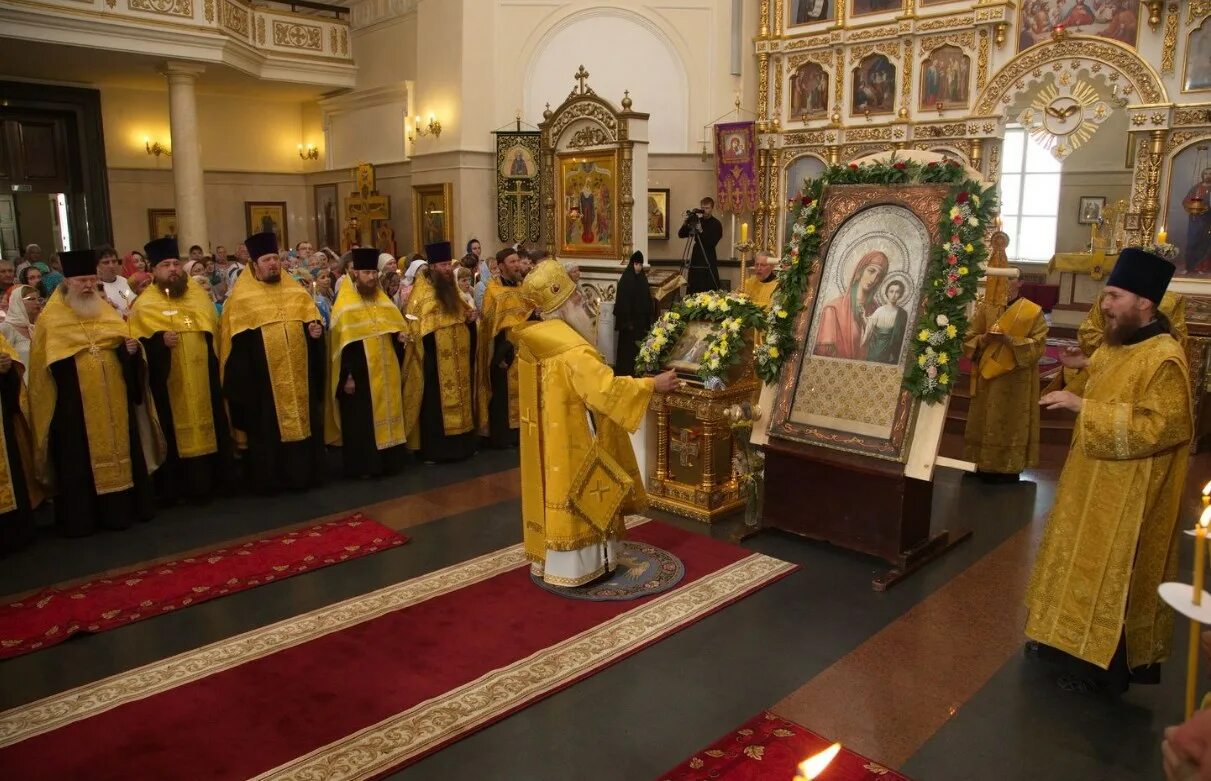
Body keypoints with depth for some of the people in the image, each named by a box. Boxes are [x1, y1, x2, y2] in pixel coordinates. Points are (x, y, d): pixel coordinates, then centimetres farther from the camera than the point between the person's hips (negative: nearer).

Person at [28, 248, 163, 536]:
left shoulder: (107, 311, 13)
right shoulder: (51, 318, 0)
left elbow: (126, 342, 14)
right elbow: (43, 364, -2)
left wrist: (132, 348, -7)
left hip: (113, 399, 4)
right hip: (74, 404, -4)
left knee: (119, 449, 9)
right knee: (79, 460, 0)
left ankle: (123, 507, 19)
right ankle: (81, 517, 9)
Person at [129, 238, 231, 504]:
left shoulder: (199, 294, 8)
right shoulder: (145, 305, -7)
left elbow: (215, 332, 17)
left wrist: (216, 365, 12)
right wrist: (160, 340, -29)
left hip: (204, 380, 5)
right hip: (170, 387, -5)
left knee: (209, 429, 10)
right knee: (177, 437, 0)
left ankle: (210, 481, 21)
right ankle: (181, 487, 9)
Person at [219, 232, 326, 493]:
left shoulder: (296, 292, 11)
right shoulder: (241, 297, 0)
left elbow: (312, 320, 16)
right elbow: (235, 340, -3)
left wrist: (316, 329, -8)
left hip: (299, 375, 4)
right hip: (263, 379, -4)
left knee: (303, 421, 9)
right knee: (268, 429, 2)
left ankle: (305, 473, 19)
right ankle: (270, 479, 12)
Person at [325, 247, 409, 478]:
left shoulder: (383, 299, 12)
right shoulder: (345, 303, -7)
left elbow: (396, 326, 19)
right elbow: (341, 343, -11)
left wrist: (401, 335, -6)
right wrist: (347, 376, -17)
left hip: (385, 372, 6)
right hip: (360, 374, -6)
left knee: (386, 416, 10)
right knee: (361, 421, 0)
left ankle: (388, 460, 19)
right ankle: (362, 465, 8)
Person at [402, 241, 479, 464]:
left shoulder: (451, 288, 13)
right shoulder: (422, 292, -9)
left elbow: (460, 314, 24)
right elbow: (416, 325, -15)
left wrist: (469, 317, 2)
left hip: (456, 359, 7)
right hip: (435, 360, -7)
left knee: (458, 398, 10)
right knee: (435, 403, -4)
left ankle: (460, 444, 19)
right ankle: (432, 450, 3)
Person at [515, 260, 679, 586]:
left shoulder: (530, 342, 3)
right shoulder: (572, 350, -25)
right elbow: (608, 389, -28)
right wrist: (653, 384, -19)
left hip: (546, 440, 9)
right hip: (570, 443, -9)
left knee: (552, 494, 18)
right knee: (572, 500, 3)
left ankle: (547, 557, 29)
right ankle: (572, 566, 14)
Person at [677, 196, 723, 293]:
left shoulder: (716, 224, -1)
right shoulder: (695, 221, 9)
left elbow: (712, 243, -12)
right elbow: (681, 234, 4)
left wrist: (701, 231, -22)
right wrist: (685, 223, -13)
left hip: (709, 264, -3)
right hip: (695, 262, 3)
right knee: (693, 292, 1)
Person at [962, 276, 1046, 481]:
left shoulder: (1033, 312, -2)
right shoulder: (986, 308, 7)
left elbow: (1038, 346, -8)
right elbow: (969, 339, 6)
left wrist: (1009, 339, -20)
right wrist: (985, 338, -15)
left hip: (1015, 380, -3)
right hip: (987, 376, 3)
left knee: (1010, 423, 2)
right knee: (984, 422, 7)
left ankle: (1009, 467, 11)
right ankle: (983, 464, 16)